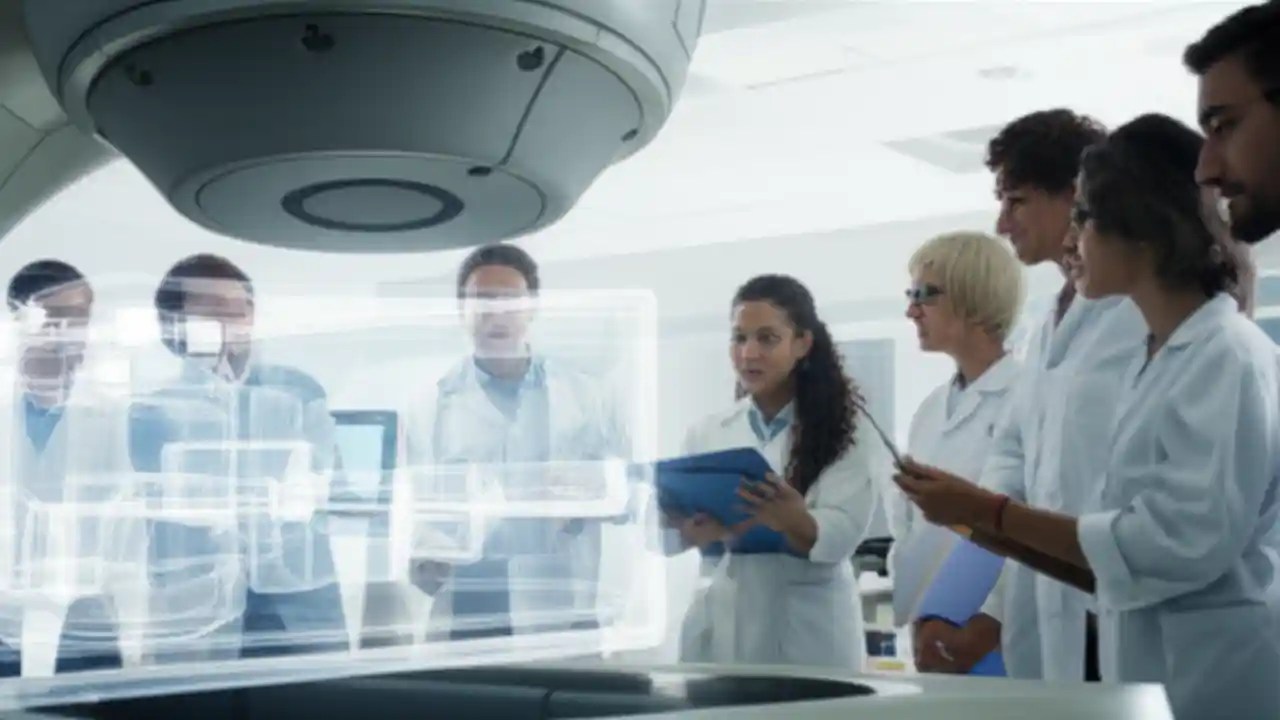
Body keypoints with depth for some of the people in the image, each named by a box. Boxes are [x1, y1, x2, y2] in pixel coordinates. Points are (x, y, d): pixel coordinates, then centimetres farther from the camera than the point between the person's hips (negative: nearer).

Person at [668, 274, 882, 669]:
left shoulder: (847, 432, 1)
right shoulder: (706, 433, 10)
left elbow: (841, 534, -13)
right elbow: (673, 531, 1)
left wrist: (790, 519, -35)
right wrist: (702, 531, -23)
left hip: (807, 637, -2)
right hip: (719, 631, 3)